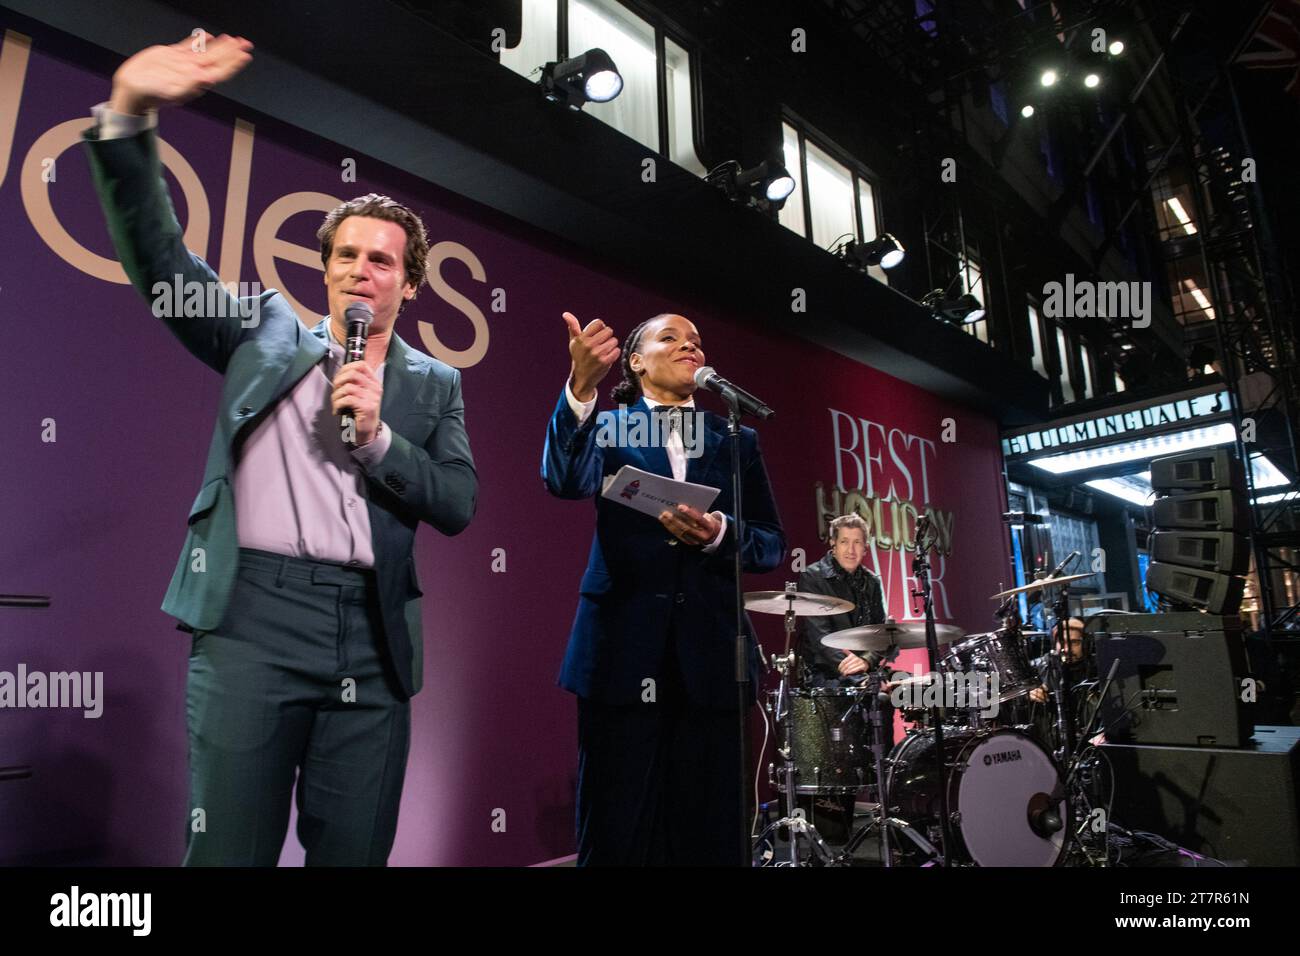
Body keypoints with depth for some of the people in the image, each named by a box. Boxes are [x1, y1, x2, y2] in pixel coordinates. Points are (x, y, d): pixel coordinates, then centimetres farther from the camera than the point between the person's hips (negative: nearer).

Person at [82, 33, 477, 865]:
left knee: (355, 851, 9)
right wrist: (131, 115, -9)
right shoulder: (268, 333, 13)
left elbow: (458, 505, 3)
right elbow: (159, 255, 3)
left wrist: (377, 436, -9)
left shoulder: (434, 384, 12)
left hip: (372, 635, 2)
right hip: (255, 616, -1)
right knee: (230, 849, 3)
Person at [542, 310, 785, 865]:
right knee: (617, 838, 4)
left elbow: (772, 545, 9)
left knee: (709, 835, 7)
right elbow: (565, 481, -14)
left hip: (710, 656, 2)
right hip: (624, 649, -2)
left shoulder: (737, 440, 14)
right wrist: (580, 387, -29)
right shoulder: (606, 426, 8)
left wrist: (720, 533, -12)